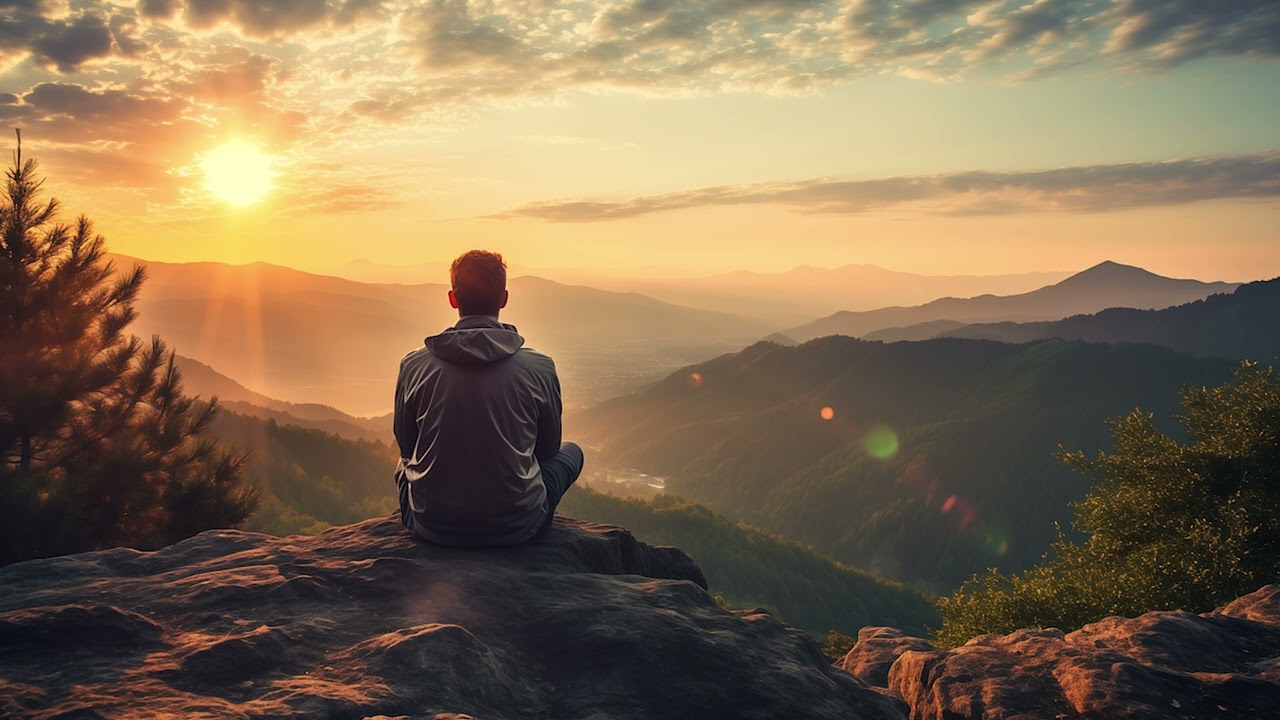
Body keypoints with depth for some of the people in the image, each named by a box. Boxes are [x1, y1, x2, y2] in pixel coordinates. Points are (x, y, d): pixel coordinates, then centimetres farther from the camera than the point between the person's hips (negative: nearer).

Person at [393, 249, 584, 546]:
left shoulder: (413, 365, -9)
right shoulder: (540, 367, -12)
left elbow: (406, 446, 6)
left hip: (433, 529, 2)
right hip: (517, 528, -1)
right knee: (571, 452, 27)